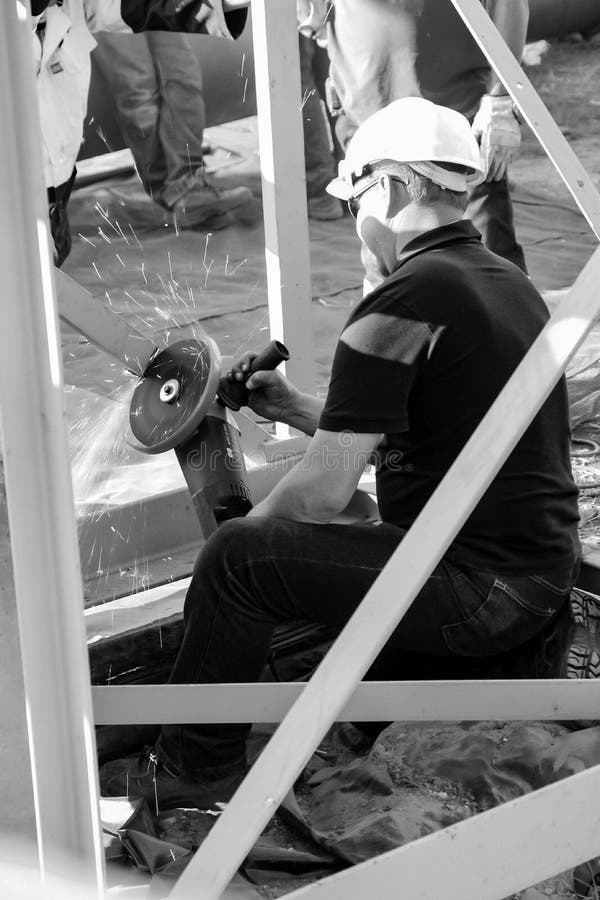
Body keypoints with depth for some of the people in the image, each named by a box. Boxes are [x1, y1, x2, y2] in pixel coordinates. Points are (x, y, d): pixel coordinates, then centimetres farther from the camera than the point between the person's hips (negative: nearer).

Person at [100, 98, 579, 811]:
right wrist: (292, 409, 21)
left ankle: (194, 766, 4)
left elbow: (324, 491, -16)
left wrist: (245, 533, 1)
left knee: (235, 558, -9)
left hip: (477, 582, -9)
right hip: (544, 570, 9)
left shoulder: (400, 305, -16)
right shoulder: (509, 283, 13)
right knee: (377, 696, 30)